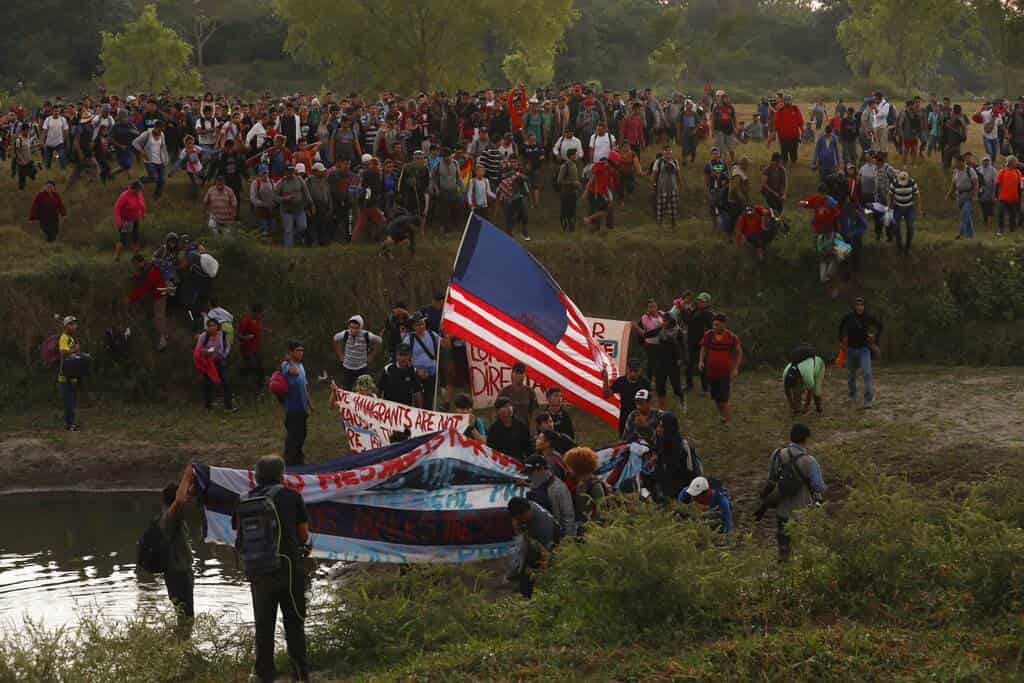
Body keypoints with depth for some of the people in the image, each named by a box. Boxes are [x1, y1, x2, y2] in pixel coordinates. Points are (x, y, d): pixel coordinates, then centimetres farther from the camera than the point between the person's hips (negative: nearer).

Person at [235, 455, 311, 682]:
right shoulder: (291, 497, -4)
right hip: (288, 568, -3)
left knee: (263, 623, 12)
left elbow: (240, 537, 7)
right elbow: (304, 535, 1)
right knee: (294, 621, 4)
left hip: (256, 572, 3)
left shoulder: (243, 502, 4)